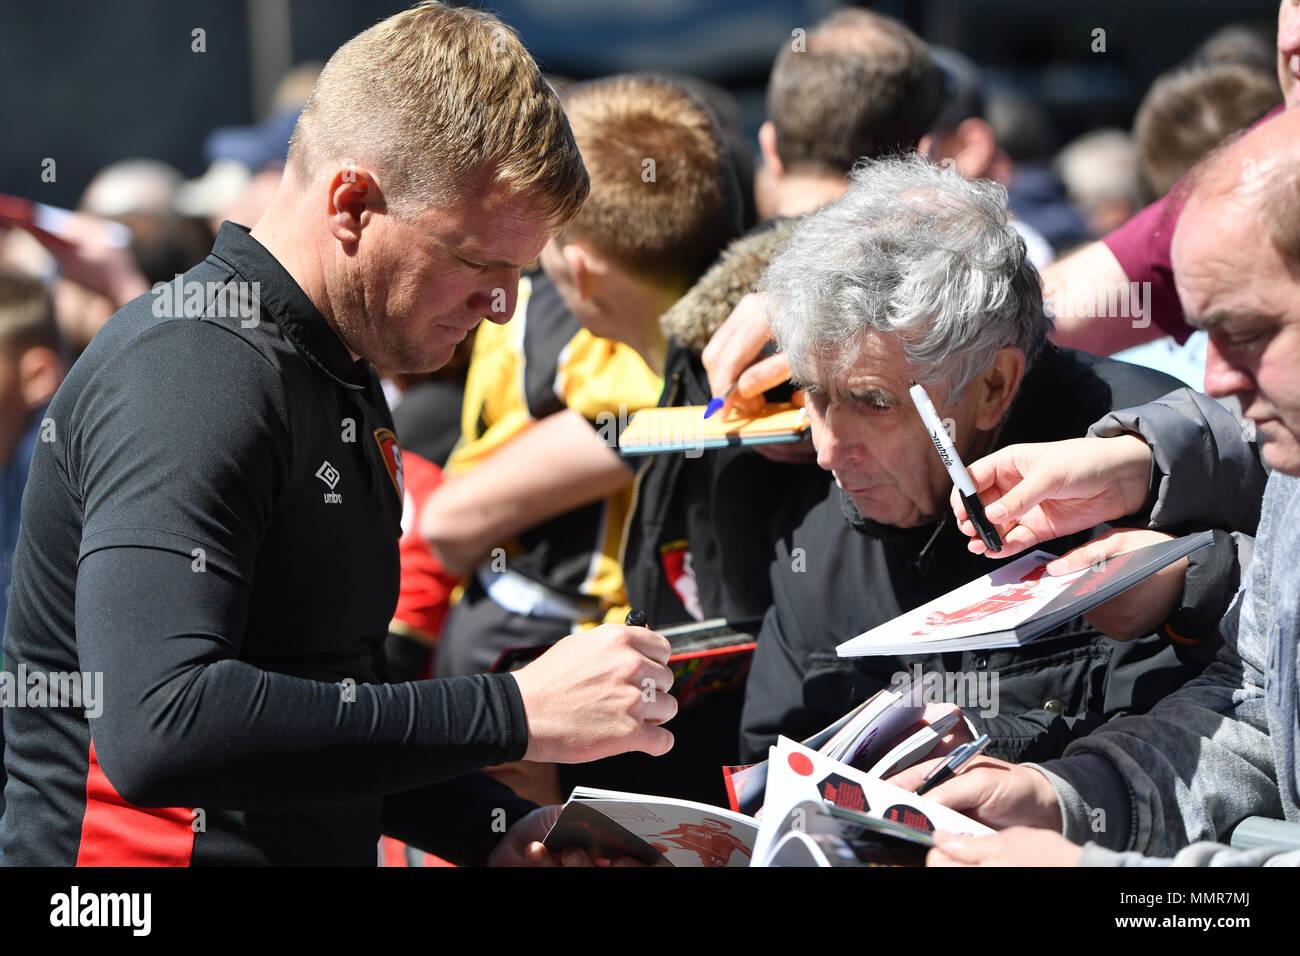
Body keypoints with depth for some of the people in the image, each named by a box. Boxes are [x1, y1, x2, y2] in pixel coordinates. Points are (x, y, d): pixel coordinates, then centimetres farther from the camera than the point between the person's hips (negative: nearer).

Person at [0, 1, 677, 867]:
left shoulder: (343, 382, 15)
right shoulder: (192, 371, -14)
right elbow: (158, 729, -27)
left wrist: (500, 831, 6)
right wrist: (515, 713, -24)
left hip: (317, 856, 8)